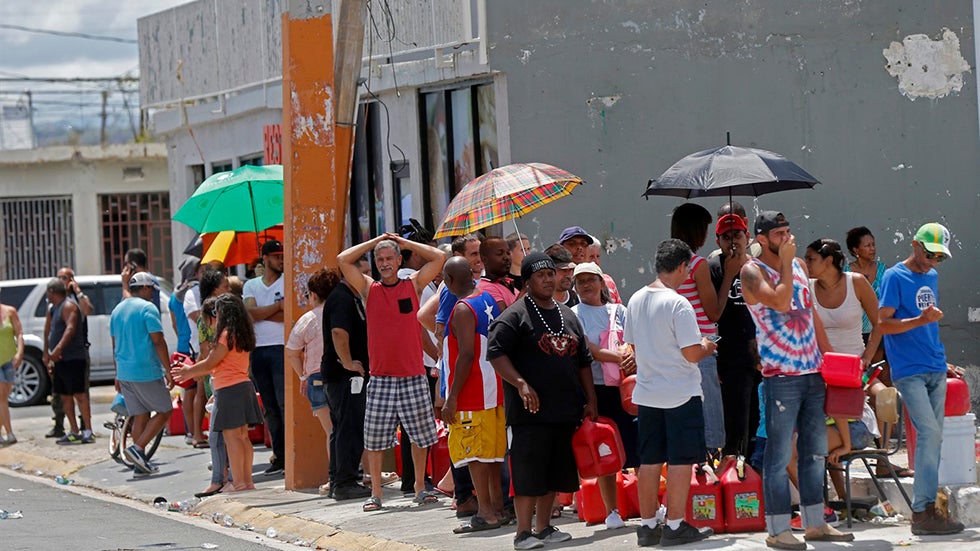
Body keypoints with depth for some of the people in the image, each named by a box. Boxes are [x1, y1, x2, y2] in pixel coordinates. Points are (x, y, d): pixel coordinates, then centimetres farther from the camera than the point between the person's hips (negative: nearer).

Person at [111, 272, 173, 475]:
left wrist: (118, 375, 25)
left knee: (140, 416, 11)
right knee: (164, 411, 3)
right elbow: (158, 342, -14)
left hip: (124, 373, 7)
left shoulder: (117, 311, 14)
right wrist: (168, 371, -11)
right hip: (147, 372, -7)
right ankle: (137, 448, -10)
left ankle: (141, 463, 8)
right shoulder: (147, 308, -10)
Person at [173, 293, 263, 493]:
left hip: (229, 389, -9)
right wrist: (191, 372, 28)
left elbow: (210, 363, -9)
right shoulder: (242, 334, 15)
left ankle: (238, 481, -8)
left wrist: (189, 371, 7)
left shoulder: (227, 334, -13)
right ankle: (247, 480, 11)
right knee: (242, 436, 10)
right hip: (243, 385, 9)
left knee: (231, 435, -7)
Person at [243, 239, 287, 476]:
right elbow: (250, 313, -3)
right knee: (269, 407, 6)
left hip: (281, 348, -4)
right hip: (258, 350, 4)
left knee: (284, 402, -10)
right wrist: (279, 306, -7)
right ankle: (279, 455, 10)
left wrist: (261, 313, -7)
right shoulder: (251, 285, 14)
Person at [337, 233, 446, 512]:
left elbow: (439, 257, 2)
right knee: (374, 439, 0)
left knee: (421, 436, 6)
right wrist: (376, 241, 4)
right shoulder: (369, 289, 6)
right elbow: (343, 260, -1)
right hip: (380, 378, 0)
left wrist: (403, 242, 5)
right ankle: (375, 493, 8)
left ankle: (420, 488, 19)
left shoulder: (413, 285, 6)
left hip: (414, 377, 0)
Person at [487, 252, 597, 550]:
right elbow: (495, 353, -13)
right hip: (530, 411, -7)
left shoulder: (568, 315, 17)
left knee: (554, 474, 10)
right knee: (528, 472, -7)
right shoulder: (515, 315, -4)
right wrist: (521, 384, -23)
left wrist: (590, 401, 15)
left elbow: (583, 362, 21)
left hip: (566, 410, 7)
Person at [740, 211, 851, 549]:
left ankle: (816, 524, 19)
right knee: (780, 456, -5)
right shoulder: (753, 271, -7)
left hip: (813, 372, 7)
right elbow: (781, 302, -23)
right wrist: (785, 261, -15)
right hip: (781, 376, -7)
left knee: (815, 452, 12)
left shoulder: (799, 266, 14)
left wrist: (829, 356, 15)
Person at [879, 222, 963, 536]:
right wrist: (919, 321, -27)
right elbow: (883, 323, -13)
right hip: (909, 371, -8)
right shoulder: (895, 277, -7)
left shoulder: (932, 276, 15)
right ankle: (924, 511, -15)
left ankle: (924, 510, 7)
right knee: (929, 433, -16)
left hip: (935, 369, 8)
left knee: (933, 437, 5)